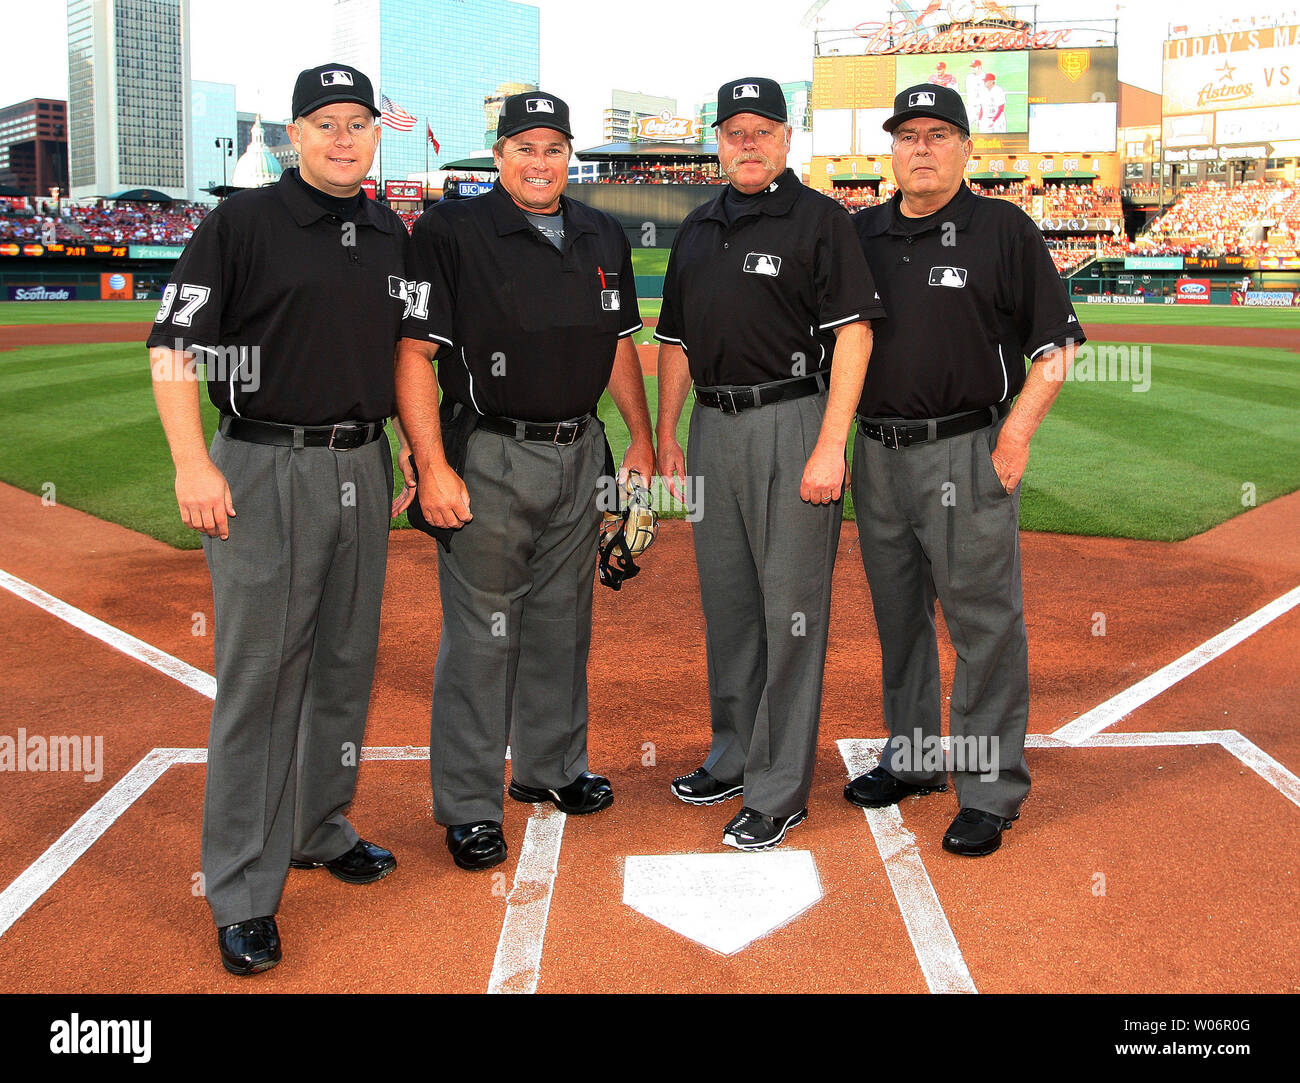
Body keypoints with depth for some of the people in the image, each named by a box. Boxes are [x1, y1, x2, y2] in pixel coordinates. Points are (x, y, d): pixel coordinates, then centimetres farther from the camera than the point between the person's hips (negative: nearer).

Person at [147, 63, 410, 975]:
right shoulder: (243, 223, -5)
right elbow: (173, 344, -8)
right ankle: (243, 894, 4)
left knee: (346, 663, 14)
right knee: (259, 677, -4)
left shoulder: (393, 235, 12)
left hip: (362, 467, 6)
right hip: (265, 468, -6)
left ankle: (320, 829, 33)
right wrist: (193, 464, -17)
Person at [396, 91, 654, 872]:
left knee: (563, 624, 17)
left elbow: (620, 343, 18)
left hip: (580, 456, 6)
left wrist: (643, 441, 15)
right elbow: (414, 352, -13)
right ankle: (468, 806, 11)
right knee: (481, 636, -1)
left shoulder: (604, 238, 9)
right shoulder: (452, 232, -9)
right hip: (490, 461, -6)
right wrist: (434, 467, -19)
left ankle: (552, 768, 34)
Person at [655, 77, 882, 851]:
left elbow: (854, 332, -12)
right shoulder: (699, 229, 17)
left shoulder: (820, 219, -4)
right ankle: (734, 756, 29)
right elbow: (677, 339, 20)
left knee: (791, 607, -4)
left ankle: (780, 789, 5)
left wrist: (830, 446, -19)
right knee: (726, 600, 14)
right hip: (714, 429, 7)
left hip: (793, 424, -7)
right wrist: (666, 434, 13)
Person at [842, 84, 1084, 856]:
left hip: (967, 453, -5)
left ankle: (991, 790, 7)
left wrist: (1017, 431, -13)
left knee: (985, 624, -3)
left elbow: (1057, 344, -4)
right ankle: (912, 757, 31)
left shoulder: (1005, 229, -2)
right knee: (898, 617, 15)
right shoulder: (860, 234, 12)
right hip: (877, 455, 6)